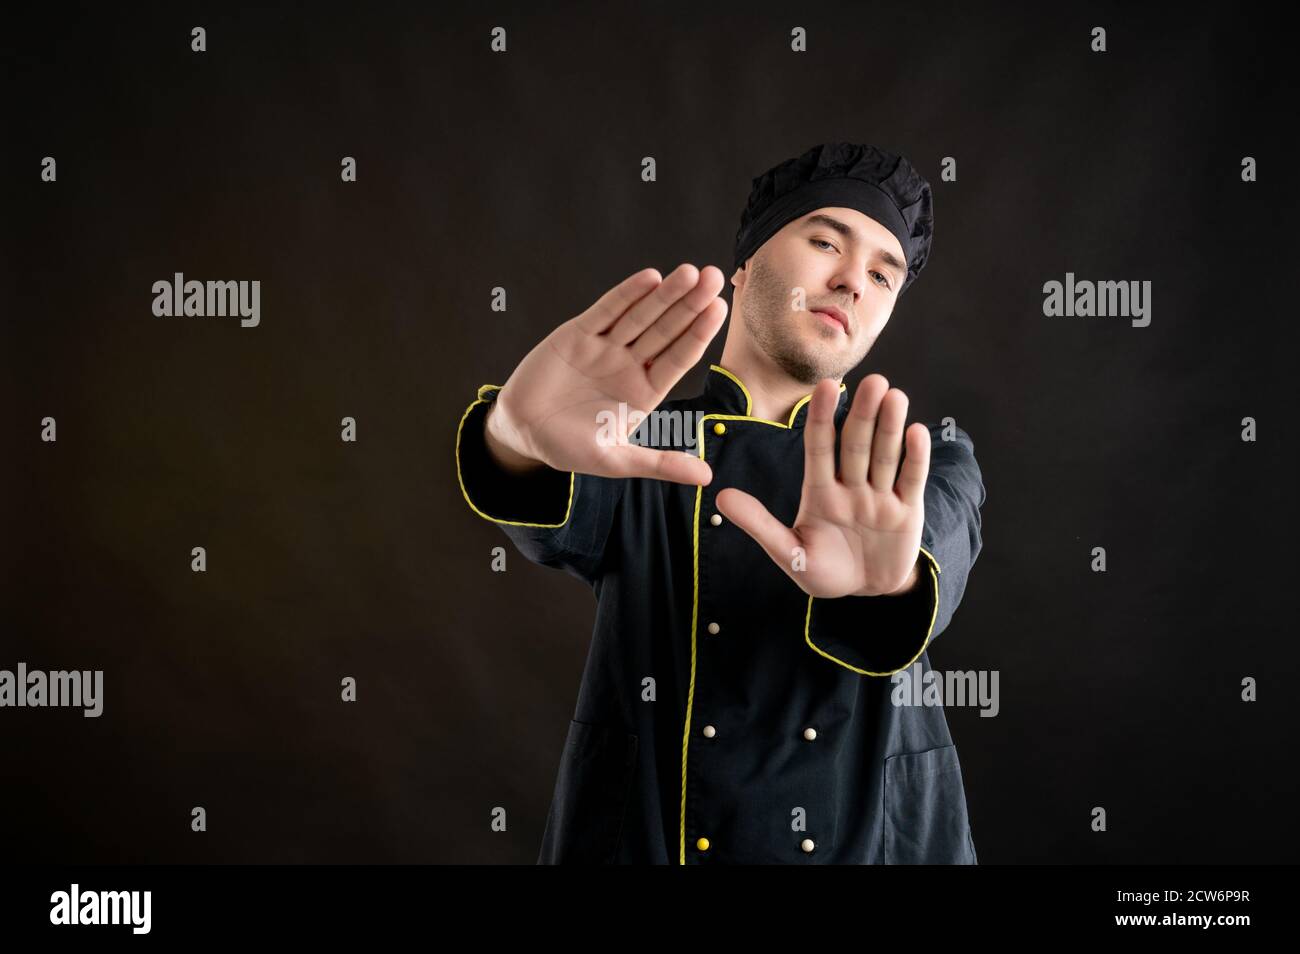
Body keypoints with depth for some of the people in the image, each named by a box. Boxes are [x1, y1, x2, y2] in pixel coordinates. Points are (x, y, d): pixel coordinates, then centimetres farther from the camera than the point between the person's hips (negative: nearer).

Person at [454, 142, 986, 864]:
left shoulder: (926, 466, 2)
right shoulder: (630, 446, 0)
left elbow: (938, 540, -20)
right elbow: (553, 520, -22)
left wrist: (883, 577, -45)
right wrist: (520, 438, -46)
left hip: (873, 837, 1)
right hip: (637, 834, -1)